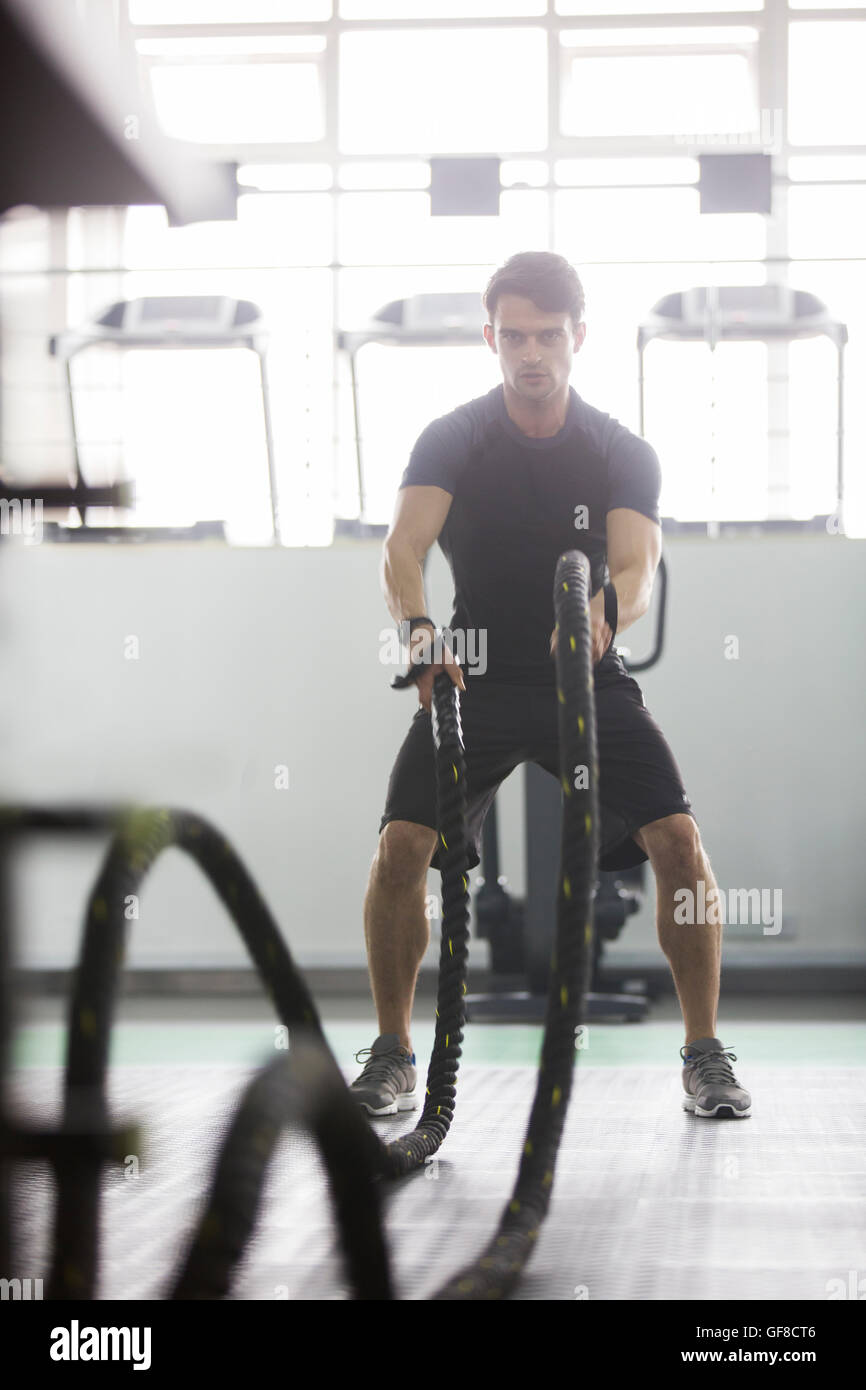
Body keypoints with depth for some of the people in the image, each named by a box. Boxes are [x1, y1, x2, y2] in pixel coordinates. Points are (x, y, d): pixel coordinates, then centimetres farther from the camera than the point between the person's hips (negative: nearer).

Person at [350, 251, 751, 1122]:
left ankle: (704, 1054, -2)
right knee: (399, 848, -18)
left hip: (587, 677, 0)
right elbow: (403, 545, -21)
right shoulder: (452, 441, -6)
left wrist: (605, 611, -45)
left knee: (679, 839, -18)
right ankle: (392, 1055, 1)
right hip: (474, 677, 0)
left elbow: (636, 568, -21)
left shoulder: (622, 453, -5)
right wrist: (417, 627, -43)